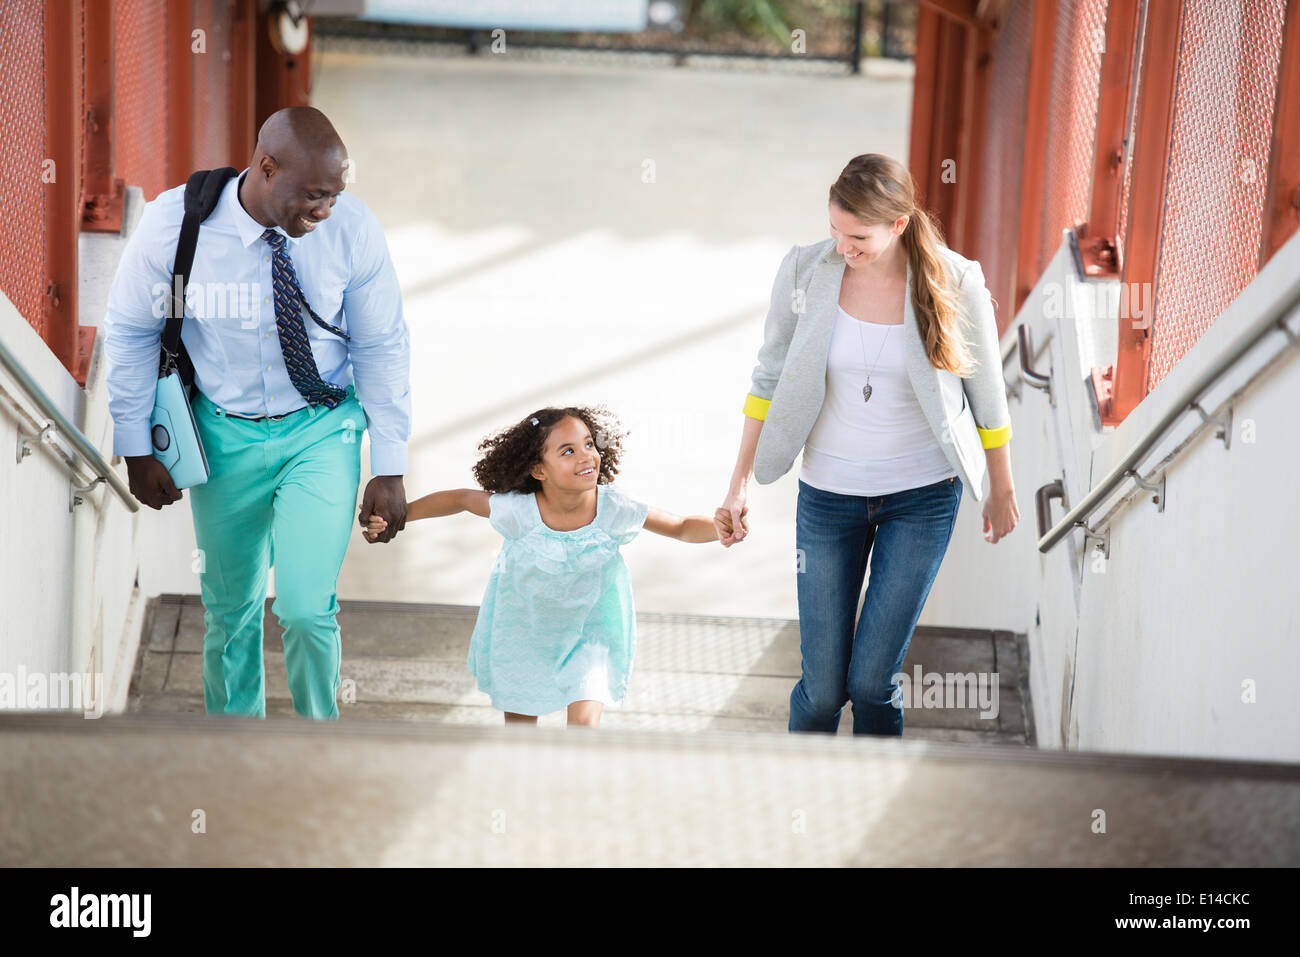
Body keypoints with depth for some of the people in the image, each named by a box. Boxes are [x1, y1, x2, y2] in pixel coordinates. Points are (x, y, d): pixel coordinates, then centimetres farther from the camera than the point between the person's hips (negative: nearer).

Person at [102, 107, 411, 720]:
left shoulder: (353, 230, -18)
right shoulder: (172, 224, -20)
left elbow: (383, 348, -6)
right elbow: (129, 333, -4)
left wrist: (390, 469, -4)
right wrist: (138, 450, 0)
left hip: (322, 431, -1)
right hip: (225, 433, 1)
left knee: (307, 610, -11)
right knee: (229, 611, 13)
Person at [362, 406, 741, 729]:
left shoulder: (615, 510, -28)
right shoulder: (518, 512, -31)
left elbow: (682, 527, -16)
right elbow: (459, 499, -13)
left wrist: (720, 527, -37)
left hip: (590, 628, 0)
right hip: (524, 625, 0)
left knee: (584, 721, -12)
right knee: (519, 721, 18)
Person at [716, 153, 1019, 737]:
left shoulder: (955, 284, -14)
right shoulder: (804, 272, -11)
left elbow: (987, 396, 0)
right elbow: (769, 379, 3)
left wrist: (1001, 491, 10)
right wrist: (739, 482, 3)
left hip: (923, 496, -1)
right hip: (829, 494, 2)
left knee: (872, 679, -6)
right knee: (822, 687, 2)